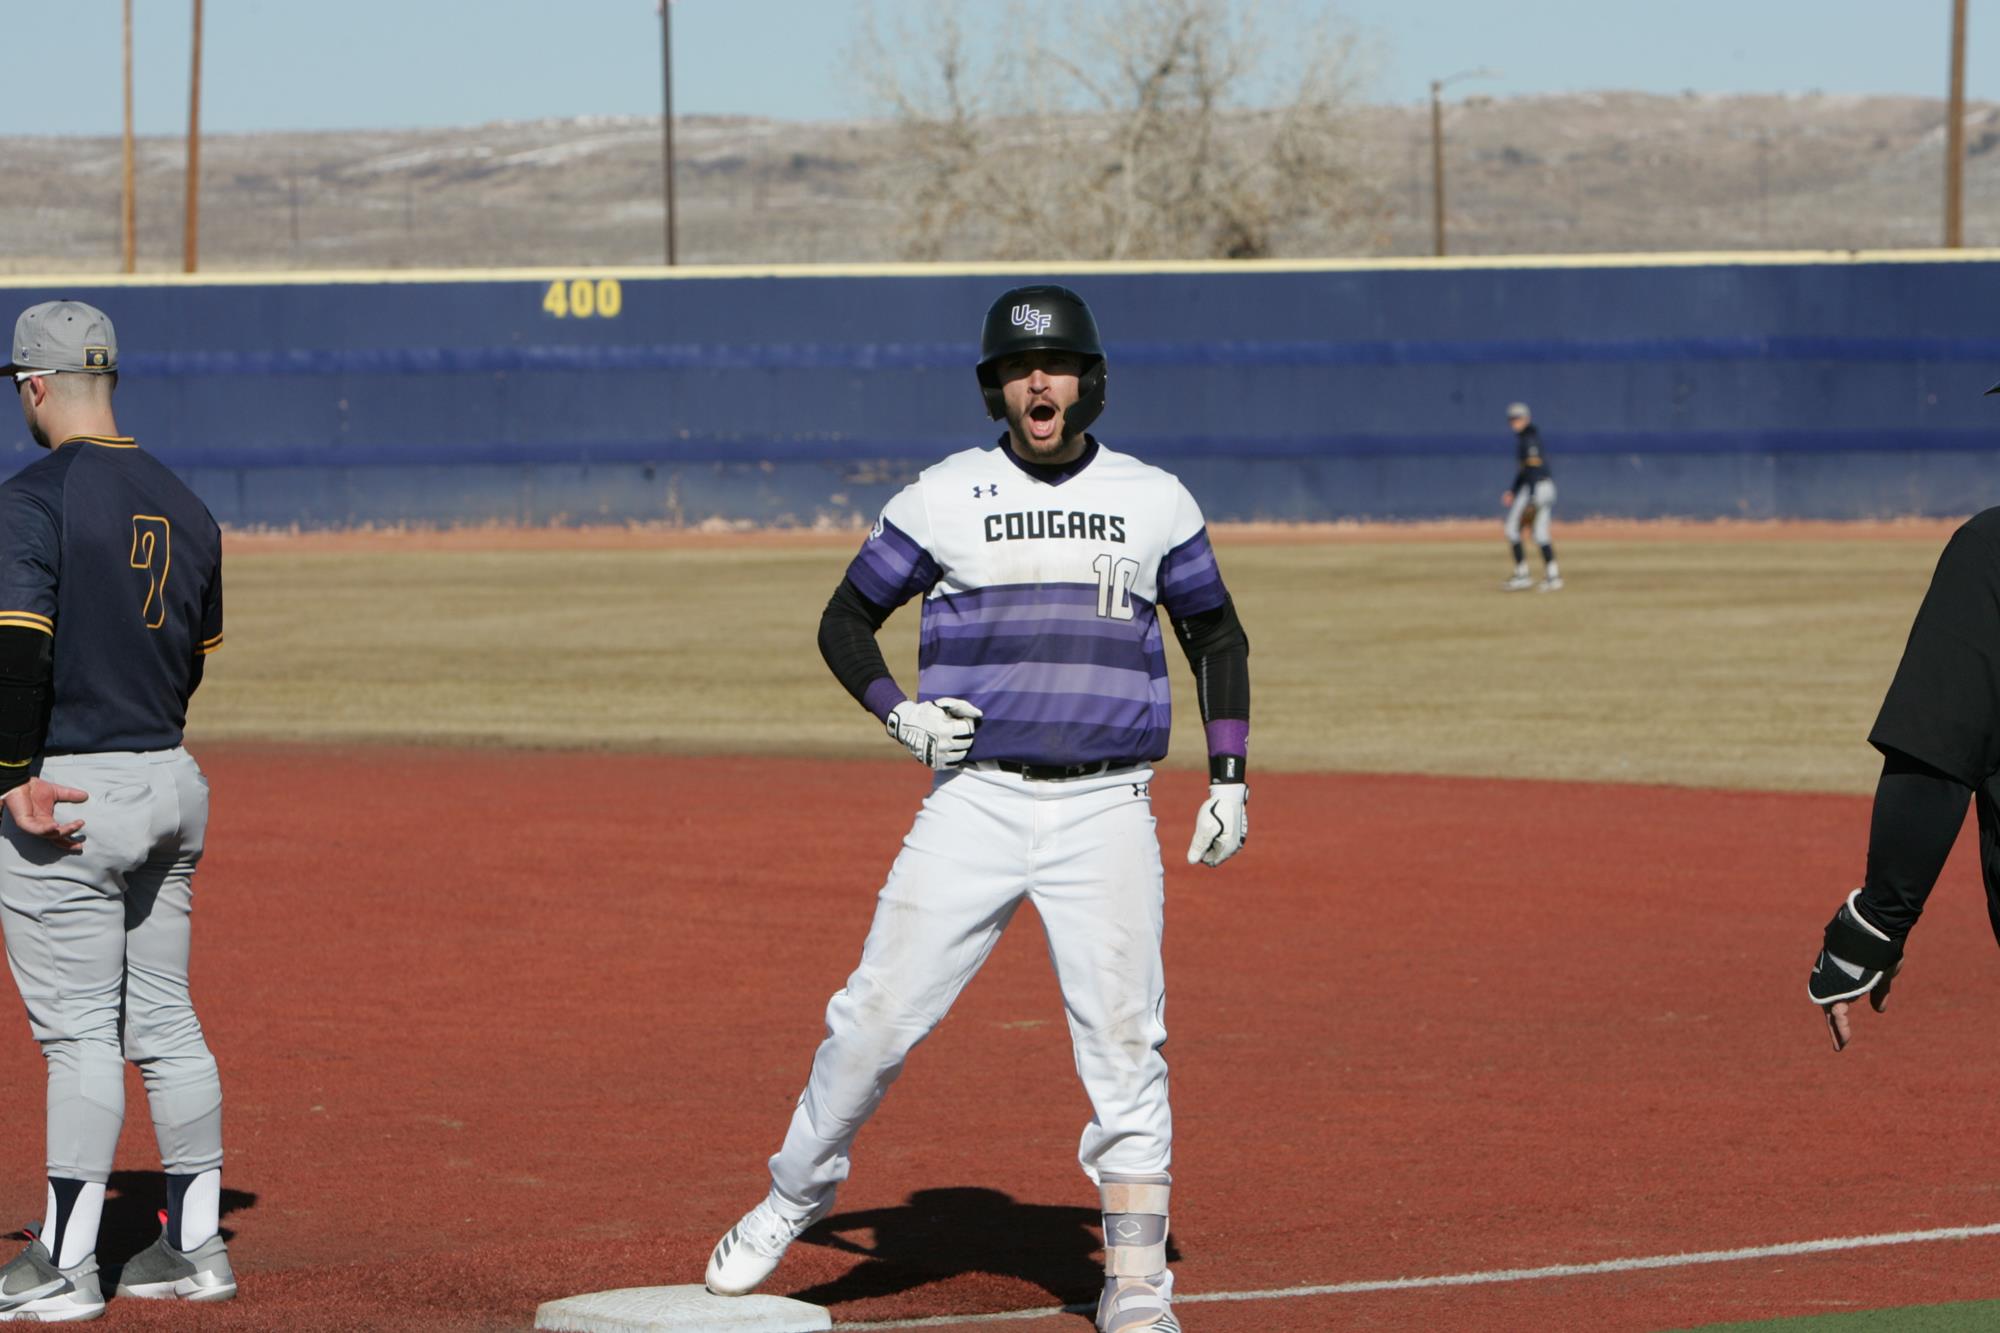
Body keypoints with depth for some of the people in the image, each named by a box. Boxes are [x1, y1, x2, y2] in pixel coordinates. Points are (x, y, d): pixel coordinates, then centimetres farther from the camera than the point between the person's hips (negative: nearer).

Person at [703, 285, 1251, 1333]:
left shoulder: (1153, 501, 7)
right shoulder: (942, 499, 4)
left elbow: (1216, 634, 18)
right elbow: (846, 619, 12)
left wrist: (1229, 779, 9)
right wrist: (898, 712, -6)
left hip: (1105, 813, 0)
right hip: (977, 803, 0)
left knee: (1123, 1040, -8)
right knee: (878, 1016, -3)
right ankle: (795, 1196, 20)